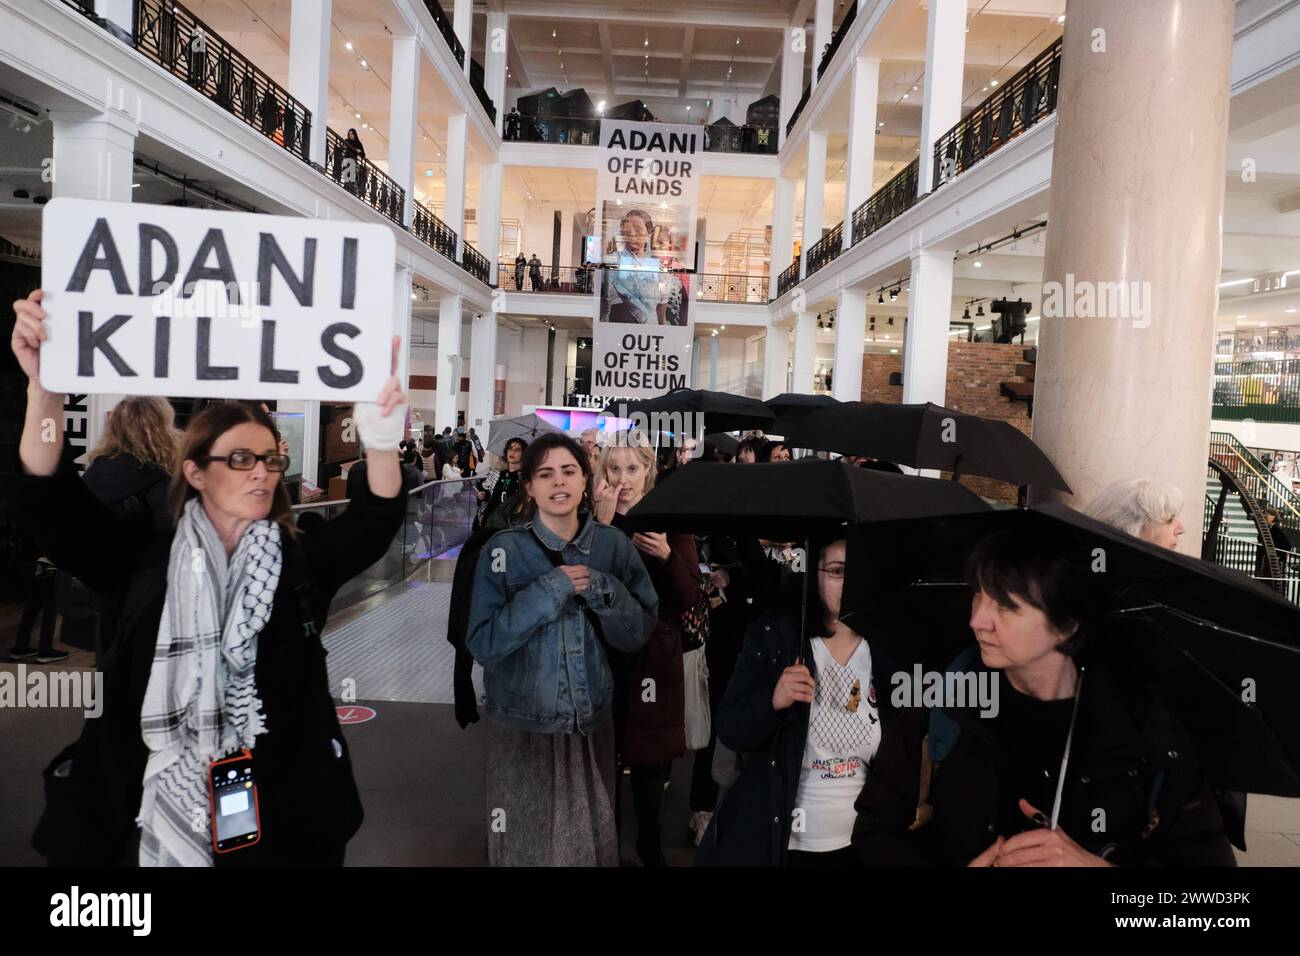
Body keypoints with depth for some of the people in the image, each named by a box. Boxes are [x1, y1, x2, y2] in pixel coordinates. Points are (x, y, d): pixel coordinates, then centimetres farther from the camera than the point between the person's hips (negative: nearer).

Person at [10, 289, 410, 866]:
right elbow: (53, 506, -11)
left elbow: (374, 523, -17)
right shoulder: (146, 559, -2)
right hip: (158, 806, 0)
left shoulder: (303, 559, -2)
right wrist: (44, 387, -25)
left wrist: (382, 441, -37)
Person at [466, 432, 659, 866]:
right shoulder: (503, 549, -10)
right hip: (522, 725, -2)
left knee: (592, 840, 17)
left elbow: (637, 634, -3)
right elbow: (482, 643, -16)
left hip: (592, 721, 2)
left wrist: (602, 591, -20)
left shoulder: (613, 544, -2)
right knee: (527, 841, 13)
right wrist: (550, 590, -23)